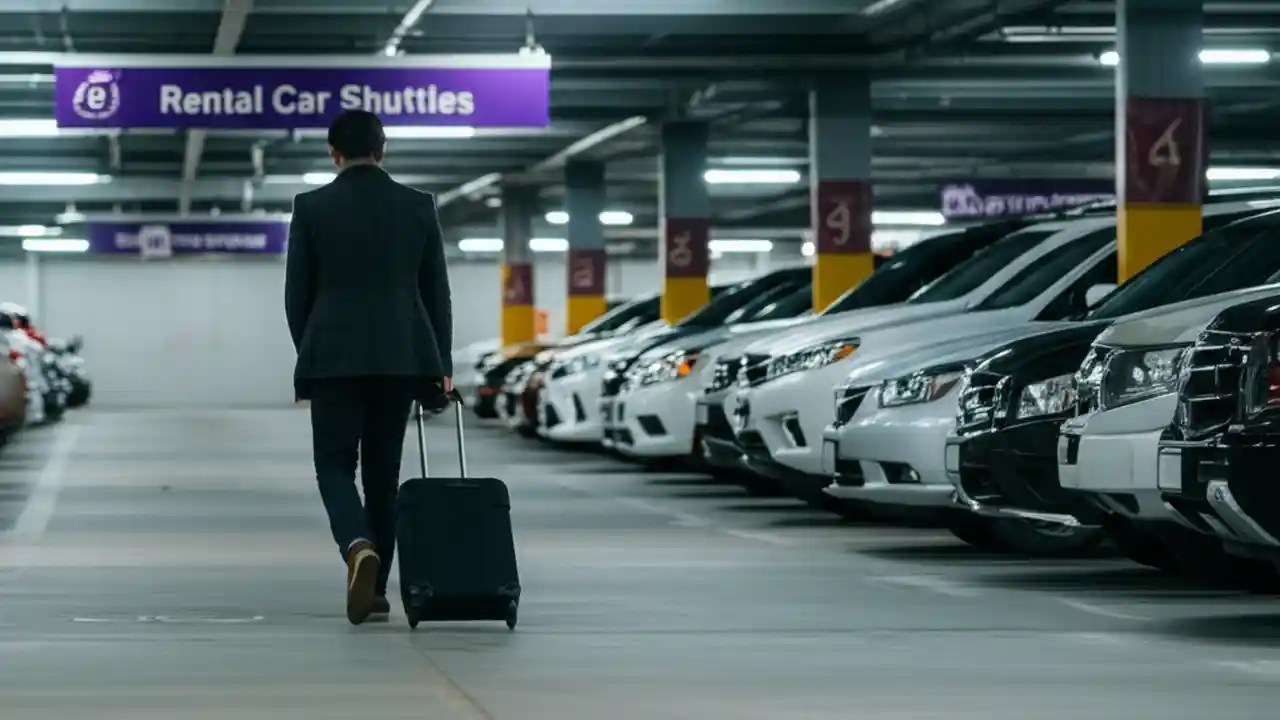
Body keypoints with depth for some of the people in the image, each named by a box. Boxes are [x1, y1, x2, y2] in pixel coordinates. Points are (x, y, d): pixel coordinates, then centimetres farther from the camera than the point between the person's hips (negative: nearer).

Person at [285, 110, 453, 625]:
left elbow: (297, 293, 1)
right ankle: (376, 588, 12)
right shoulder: (418, 206, 3)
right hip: (401, 355, 2)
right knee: (383, 470, 12)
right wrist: (442, 365, 10)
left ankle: (360, 547, -24)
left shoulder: (311, 207, -3)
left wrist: (310, 352, 14)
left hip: (334, 356, -2)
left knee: (334, 464, 4)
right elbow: (436, 291, 5)